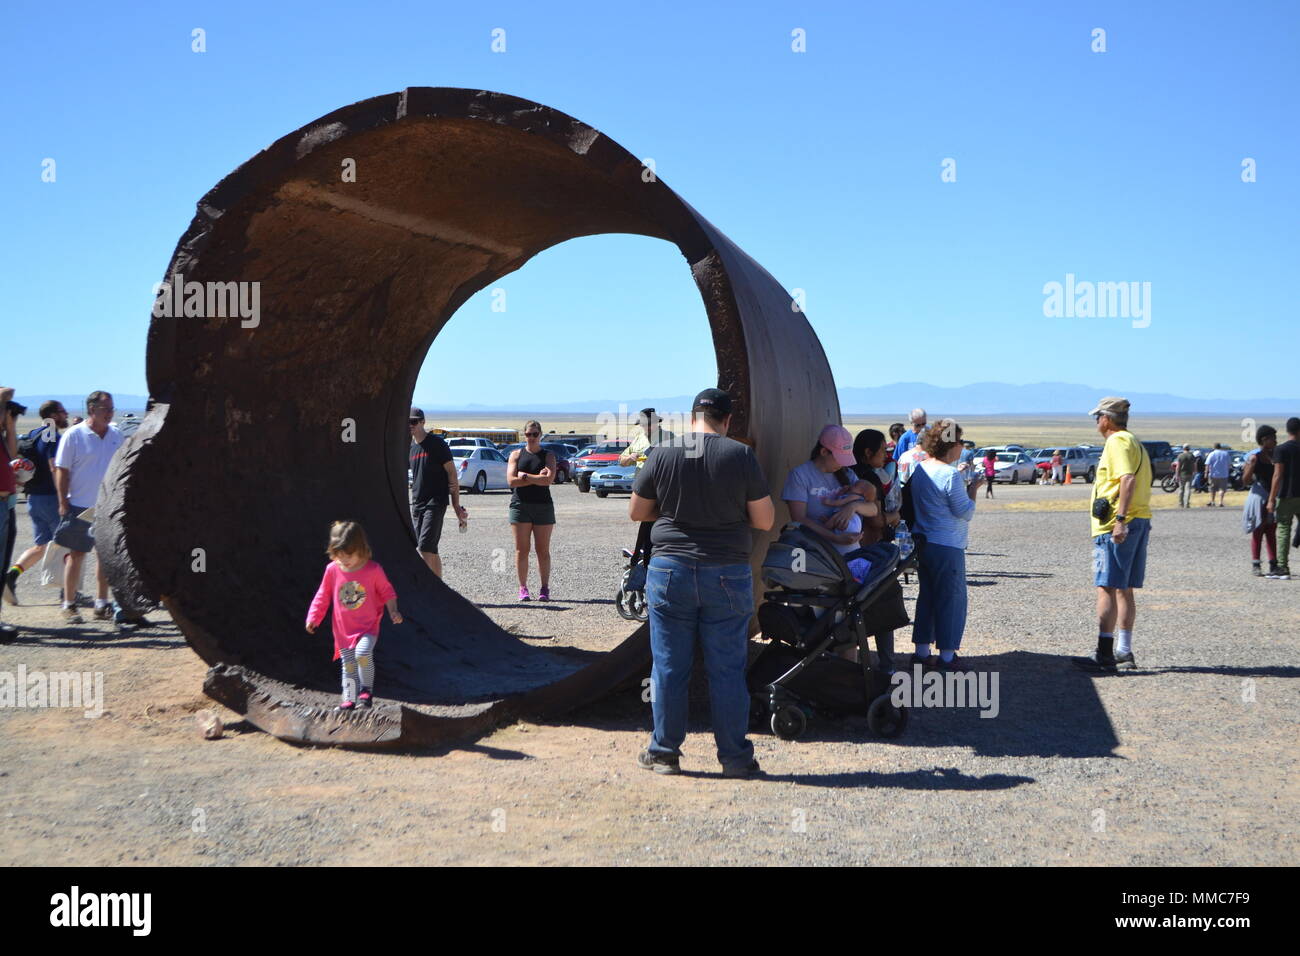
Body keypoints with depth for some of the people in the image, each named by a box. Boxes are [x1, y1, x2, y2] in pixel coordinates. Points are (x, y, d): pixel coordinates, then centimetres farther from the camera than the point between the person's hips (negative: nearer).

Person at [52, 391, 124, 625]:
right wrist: (63, 503, -9)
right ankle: (68, 605, 11)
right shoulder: (74, 435, -6)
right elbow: (61, 470, -5)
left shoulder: (116, 435, 7)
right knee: (76, 554, 1)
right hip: (80, 506, -4)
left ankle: (101, 605, 17)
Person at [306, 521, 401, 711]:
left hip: (368, 626, -3)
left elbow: (387, 591, 1)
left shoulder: (373, 569, -11)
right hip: (343, 629, 3)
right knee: (348, 665, 8)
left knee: (363, 652, -25)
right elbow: (323, 596, 7)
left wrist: (393, 611, -10)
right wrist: (313, 617, 3)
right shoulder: (332, 569, -5)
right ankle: (349, 697, 23)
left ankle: (367, 688, -4)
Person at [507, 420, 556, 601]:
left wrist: (525, 476, -7)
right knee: (522, 550, 0)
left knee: (543, 551, 1)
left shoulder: (548, 455, 7)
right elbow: (511, 480, -4)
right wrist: (537, 478, -7)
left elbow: (549, 479, -10)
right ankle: (523, 588, 5)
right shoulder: (516, 454, 9)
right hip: (520, 505, 1)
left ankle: (545, 589, 5)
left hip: (543, 506, 0)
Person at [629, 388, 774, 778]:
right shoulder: (741, 455, -5)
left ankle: (664, 753, 17)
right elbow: (765, 520, -2)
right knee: (727, 670, 7)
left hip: (670, 570, 1)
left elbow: (636, 512, 9)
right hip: (727, 575, -1)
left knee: (669, 668, 9)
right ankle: (735, 757, 14)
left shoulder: (662, 455, -1)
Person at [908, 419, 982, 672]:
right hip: (947, 547, -9)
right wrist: (972, 489, 0)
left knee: (927, 596, 16)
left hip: (922, 544, 9)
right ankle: (947, 656, 8)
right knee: (952, 599, 2)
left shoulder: (920, 469, 8)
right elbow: (965, 513, -14)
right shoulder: (951, 475, -19)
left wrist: (964, 487, 14)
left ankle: (922, 651, 21)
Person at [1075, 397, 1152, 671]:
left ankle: (1104, 654, -8)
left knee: (1107, 589, -8)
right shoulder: (1135, 443, 21)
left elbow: (1128, 480, -24)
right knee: (1124, 590, 14)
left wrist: (1120, 520, -29)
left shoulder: (1117, 442, -11)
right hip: (1140, 522, 10)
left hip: (1115, 527, -10)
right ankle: (1124, 651, 19)